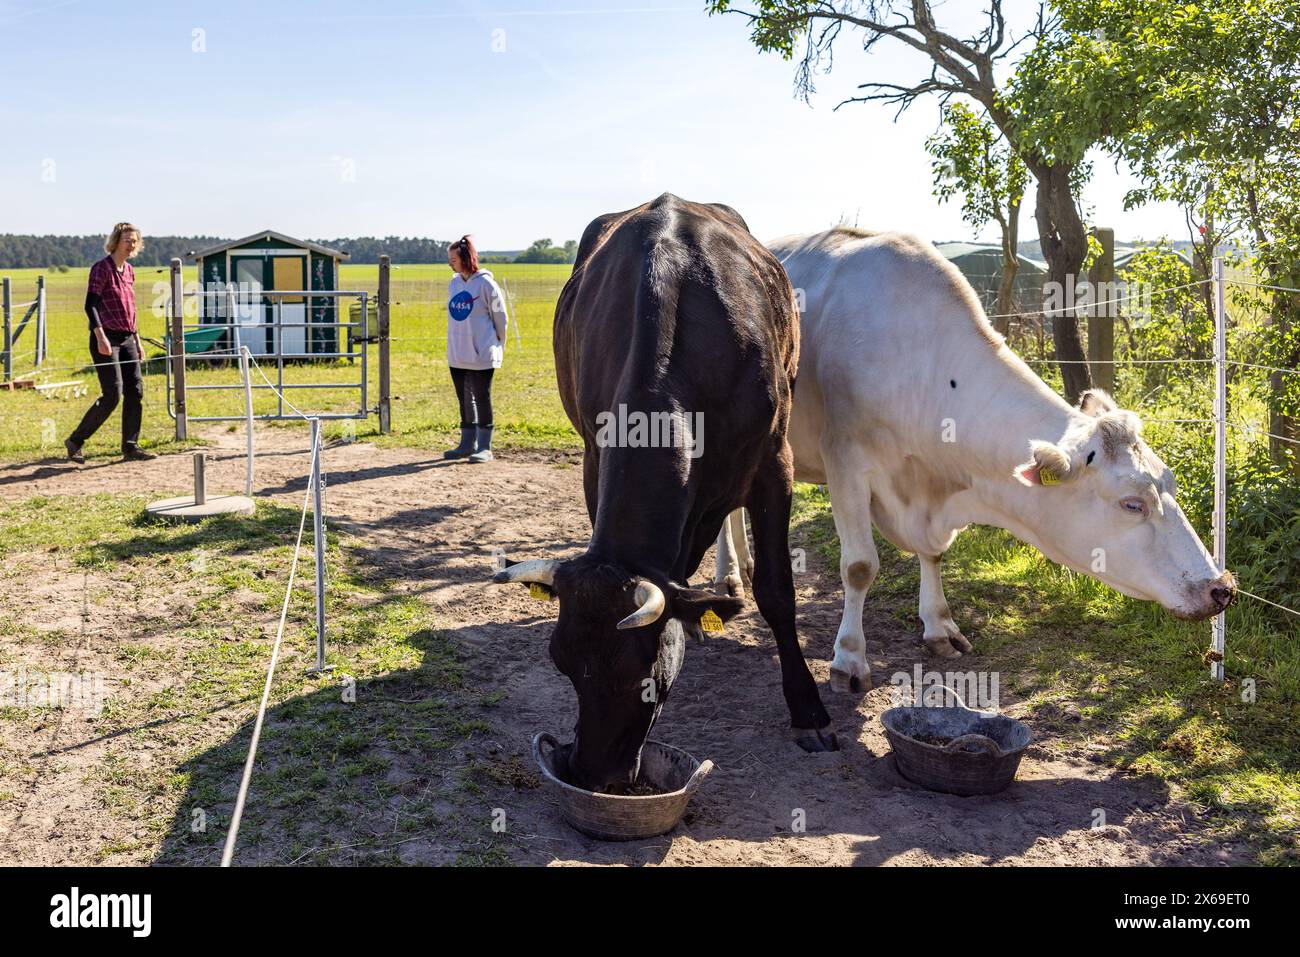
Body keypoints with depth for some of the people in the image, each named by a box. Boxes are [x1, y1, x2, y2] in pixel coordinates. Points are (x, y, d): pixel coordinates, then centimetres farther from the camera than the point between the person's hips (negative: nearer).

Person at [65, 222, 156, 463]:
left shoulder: (129, 270, 14)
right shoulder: (102, 268, -9)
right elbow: (90, 305, -16)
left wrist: (137, 341, 19)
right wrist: (101, 337, -26)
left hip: (127, 339, 8)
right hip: (106, 339, -8)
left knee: (136, 391, 3)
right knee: (113, 394, -10)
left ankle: (130, 447, 10)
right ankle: (75, 440, 4)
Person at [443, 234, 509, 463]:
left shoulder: (486, 284, -11)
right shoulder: (453, 283, 8)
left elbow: (500, 319, -4)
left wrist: (498, 347, 4)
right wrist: (457, 343, 14)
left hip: (481, 355, -6)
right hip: (456, 355, 6)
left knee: (482, 399, 0)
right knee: (465, 400, 13)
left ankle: (484, 448, 8)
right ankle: (467, 444, 23)